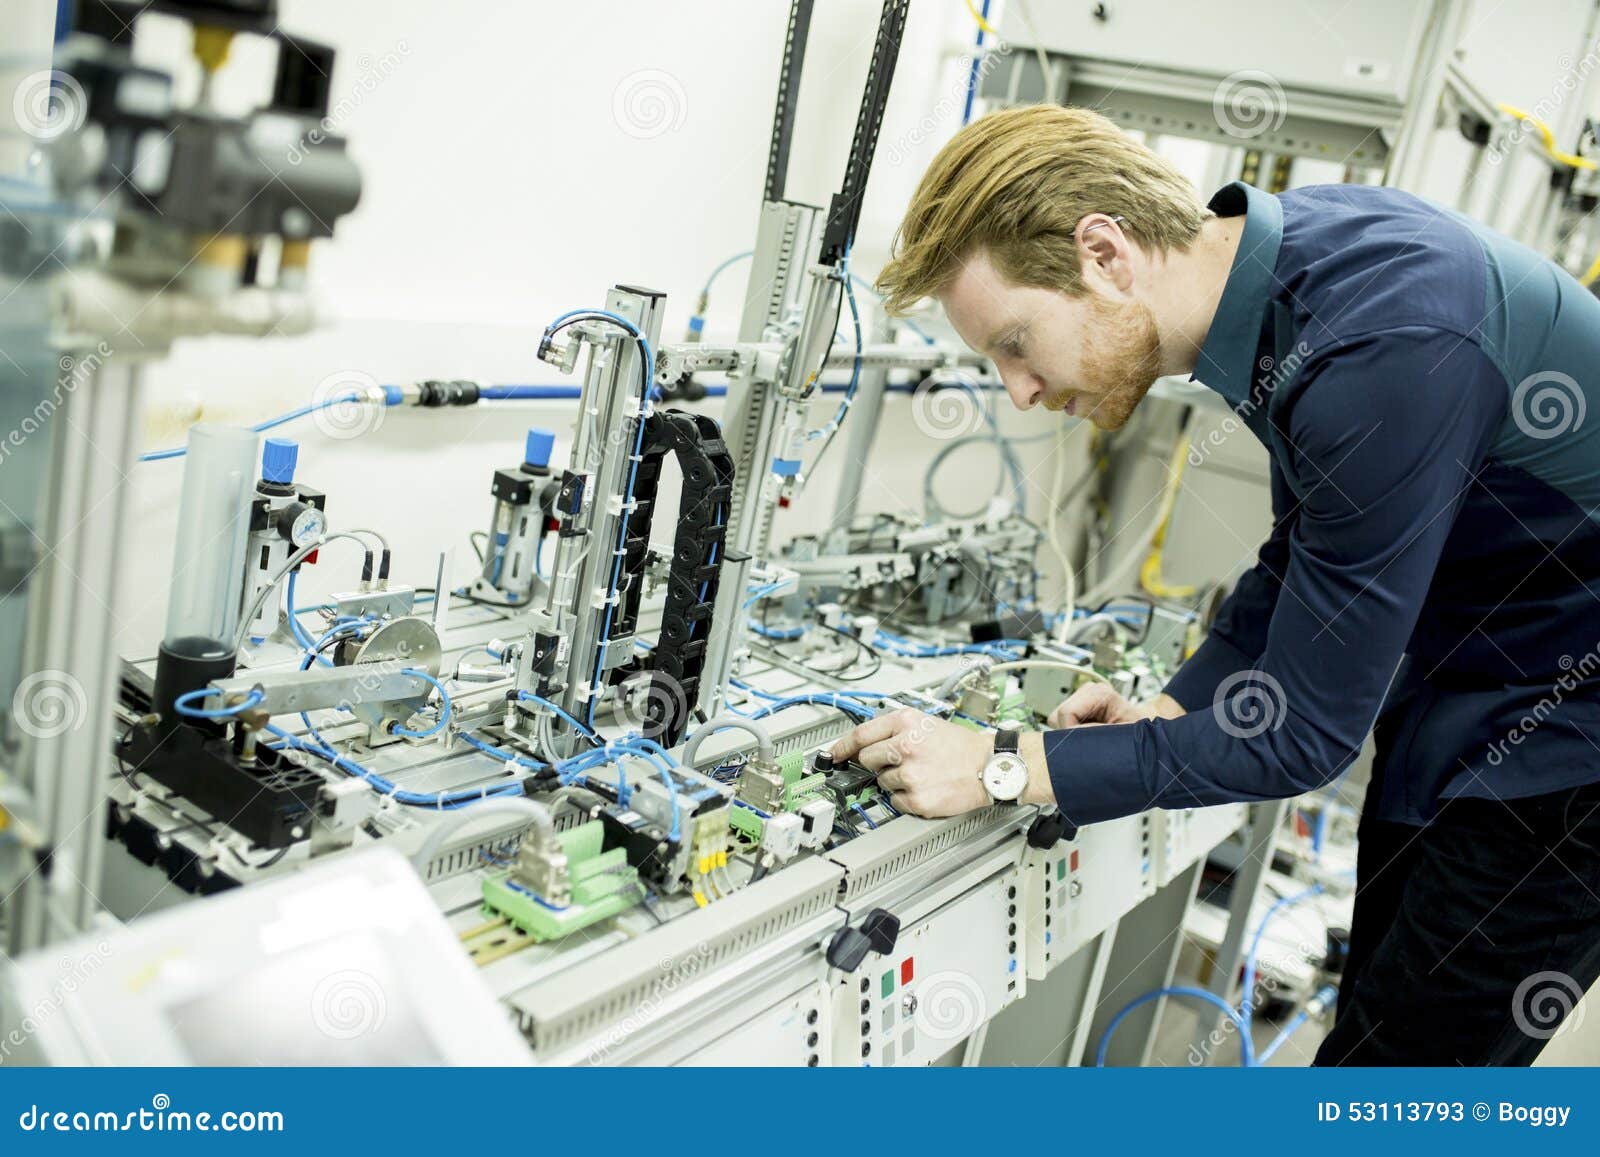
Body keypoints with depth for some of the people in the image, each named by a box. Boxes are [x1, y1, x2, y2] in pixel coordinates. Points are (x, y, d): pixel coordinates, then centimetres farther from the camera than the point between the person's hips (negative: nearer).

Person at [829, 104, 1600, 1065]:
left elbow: (1303, 734, -25)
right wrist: (1171, 707, 0)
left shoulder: (1380, 355, -33)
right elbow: (1303, 554, 11)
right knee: (1374, 1023, 19)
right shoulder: (1282, 238, -4)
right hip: (1449, 693, 9)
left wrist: (1003, 769, -21)